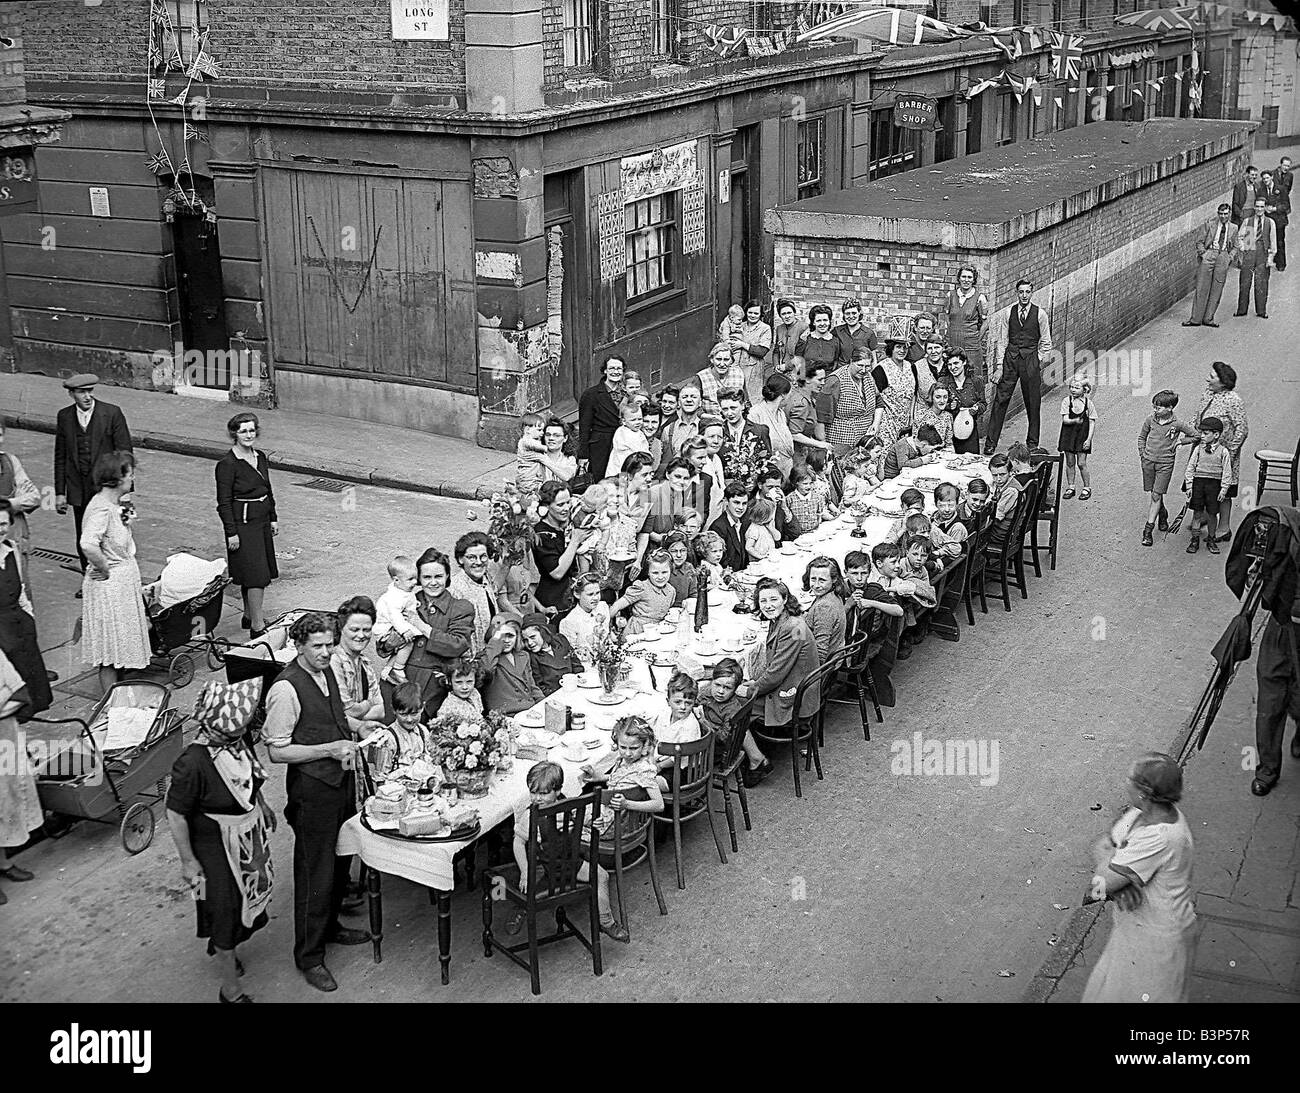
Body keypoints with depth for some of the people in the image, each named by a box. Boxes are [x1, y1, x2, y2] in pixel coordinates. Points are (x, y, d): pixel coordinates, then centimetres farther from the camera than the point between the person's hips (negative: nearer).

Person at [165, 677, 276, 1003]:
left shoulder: (239, 741, -12)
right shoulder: (192, 764, -34)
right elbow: (175, 816, -23)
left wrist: (262, 806, 18)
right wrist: (188, 861, -17)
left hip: (250, 837, 7)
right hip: (216, 847, -7)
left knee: (246, 904, 25)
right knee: (226, 912, 7)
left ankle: (220, 946, 54)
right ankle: (230, 990, 25)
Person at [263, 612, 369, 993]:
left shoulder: (327, 672, 4)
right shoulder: (286, 689, -21)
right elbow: (277, 751, -19)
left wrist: (348, 742, 5)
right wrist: (329, 750, -23)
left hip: (342, 779, 8)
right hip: (313, 787, -8)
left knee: (341, 860, 21)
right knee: (315, 873, 1)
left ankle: (329, 927, 42)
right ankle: (308, 957, 15)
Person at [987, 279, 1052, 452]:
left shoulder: (1040, 314, 1)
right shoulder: (1009, 312, 4)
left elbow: (1046, 343, 6)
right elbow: (1001, 341, 4)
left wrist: (1038, 361, -3)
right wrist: (999, 366, -2)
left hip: (1031, 359, -1)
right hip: (1010, 358, 1)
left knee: (1033, 403, 6)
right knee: (1000, 400, -2)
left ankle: (1032, 443, 18)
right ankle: (990, 443, 1)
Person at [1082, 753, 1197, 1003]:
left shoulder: (1159, 838, -34)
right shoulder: (1142, 813, -6)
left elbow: (1101, 884, -32)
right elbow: (1100, 846, -1)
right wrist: (1118, 884, -20)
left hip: (1157, 938, -9)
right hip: (1135, 926, 9)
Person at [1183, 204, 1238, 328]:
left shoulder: (1233, 228, 12)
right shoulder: (1210, 225, 5)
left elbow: (1234, 247, 18)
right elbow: (1199, 241, 6)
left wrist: (1230, 257, 2)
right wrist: (1202, 253, -7)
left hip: (1223, 258, 3)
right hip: (1208, 256, -3)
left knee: (1216, 290, 3)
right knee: (1202, 288, -3)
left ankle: (1208, 319, 10)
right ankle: (1196, 319, 0)